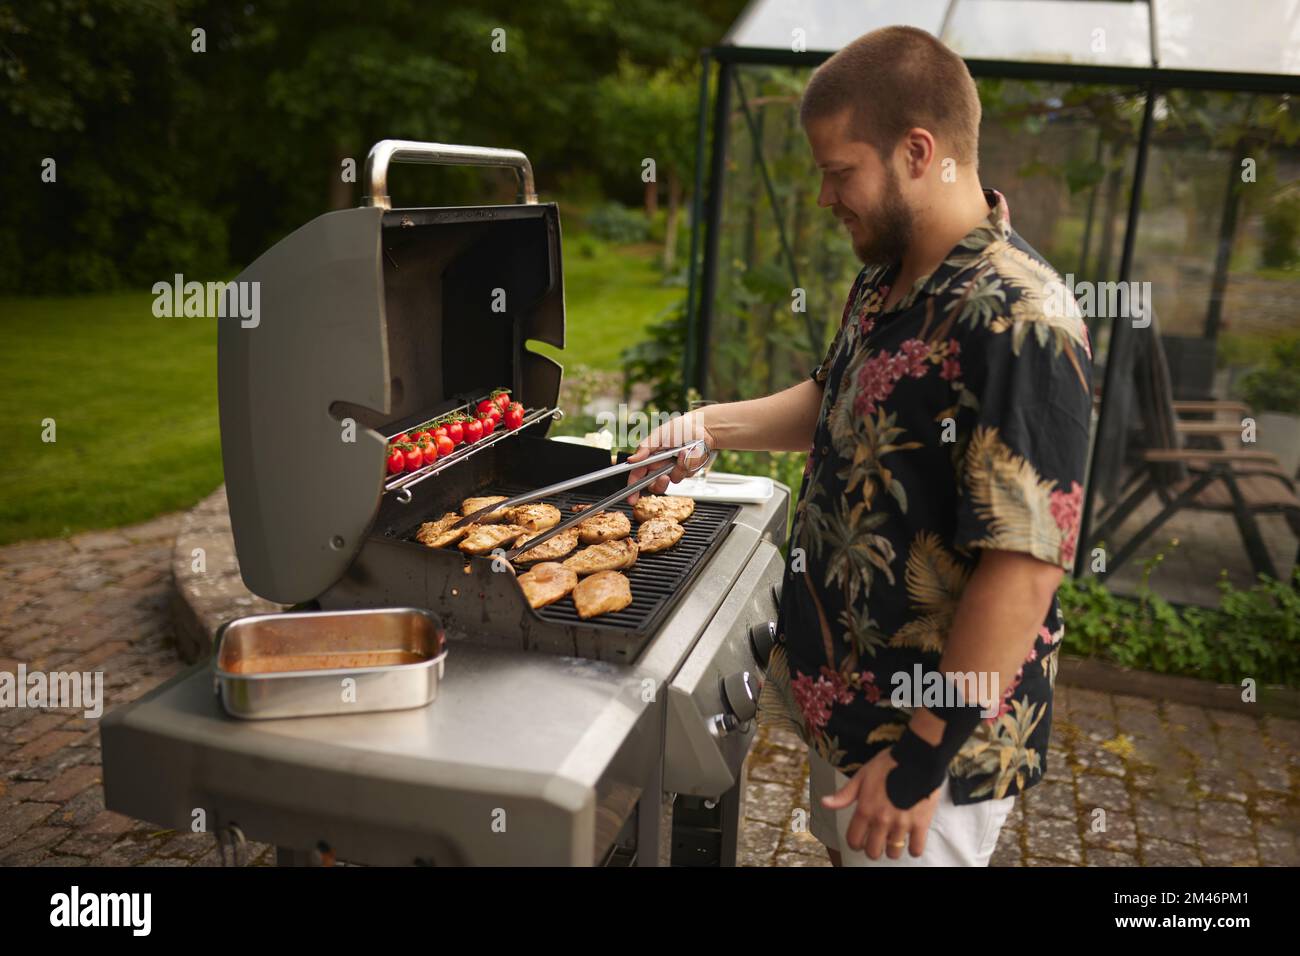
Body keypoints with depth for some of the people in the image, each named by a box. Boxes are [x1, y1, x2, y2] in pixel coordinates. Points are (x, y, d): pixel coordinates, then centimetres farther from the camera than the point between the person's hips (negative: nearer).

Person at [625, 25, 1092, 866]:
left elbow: (1024, 568, -28)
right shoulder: (887, 279, 3)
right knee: (844, 844, 25)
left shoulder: (1019, 324, -26)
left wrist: (922, 758, -23)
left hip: (936, 728, -8)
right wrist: (712, 425, 7)